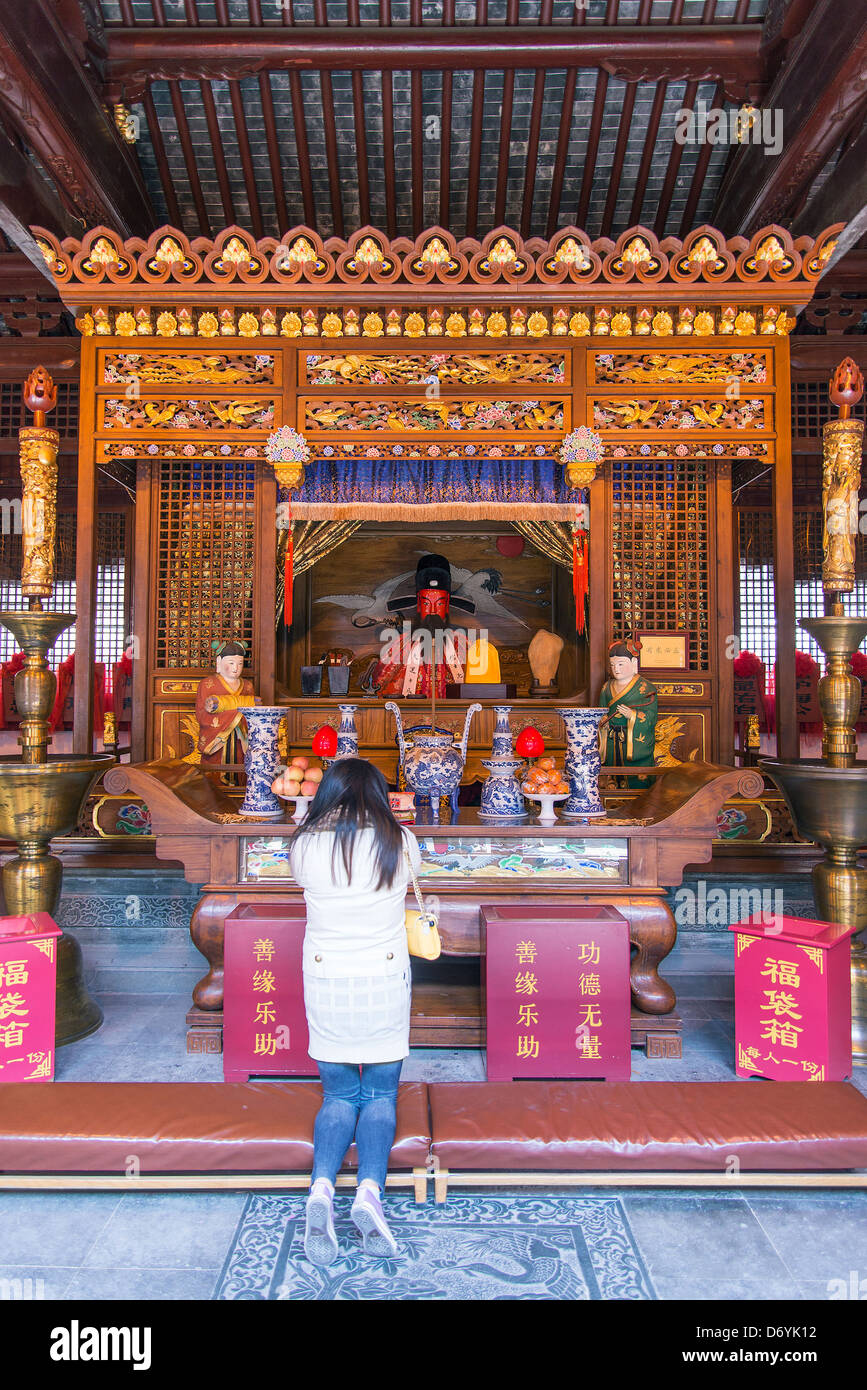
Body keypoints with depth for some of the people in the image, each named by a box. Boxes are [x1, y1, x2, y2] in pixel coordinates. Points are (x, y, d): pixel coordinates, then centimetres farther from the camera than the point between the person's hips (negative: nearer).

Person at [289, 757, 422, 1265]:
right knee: (381, 1094, 13)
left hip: (325, 981, 1)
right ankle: (371, 1189, -9)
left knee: (338, 1095, 15)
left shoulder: (306, 846, -8)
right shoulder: (401, 843, -8)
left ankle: (322, 1185, -8)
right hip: (386, 980, -1)